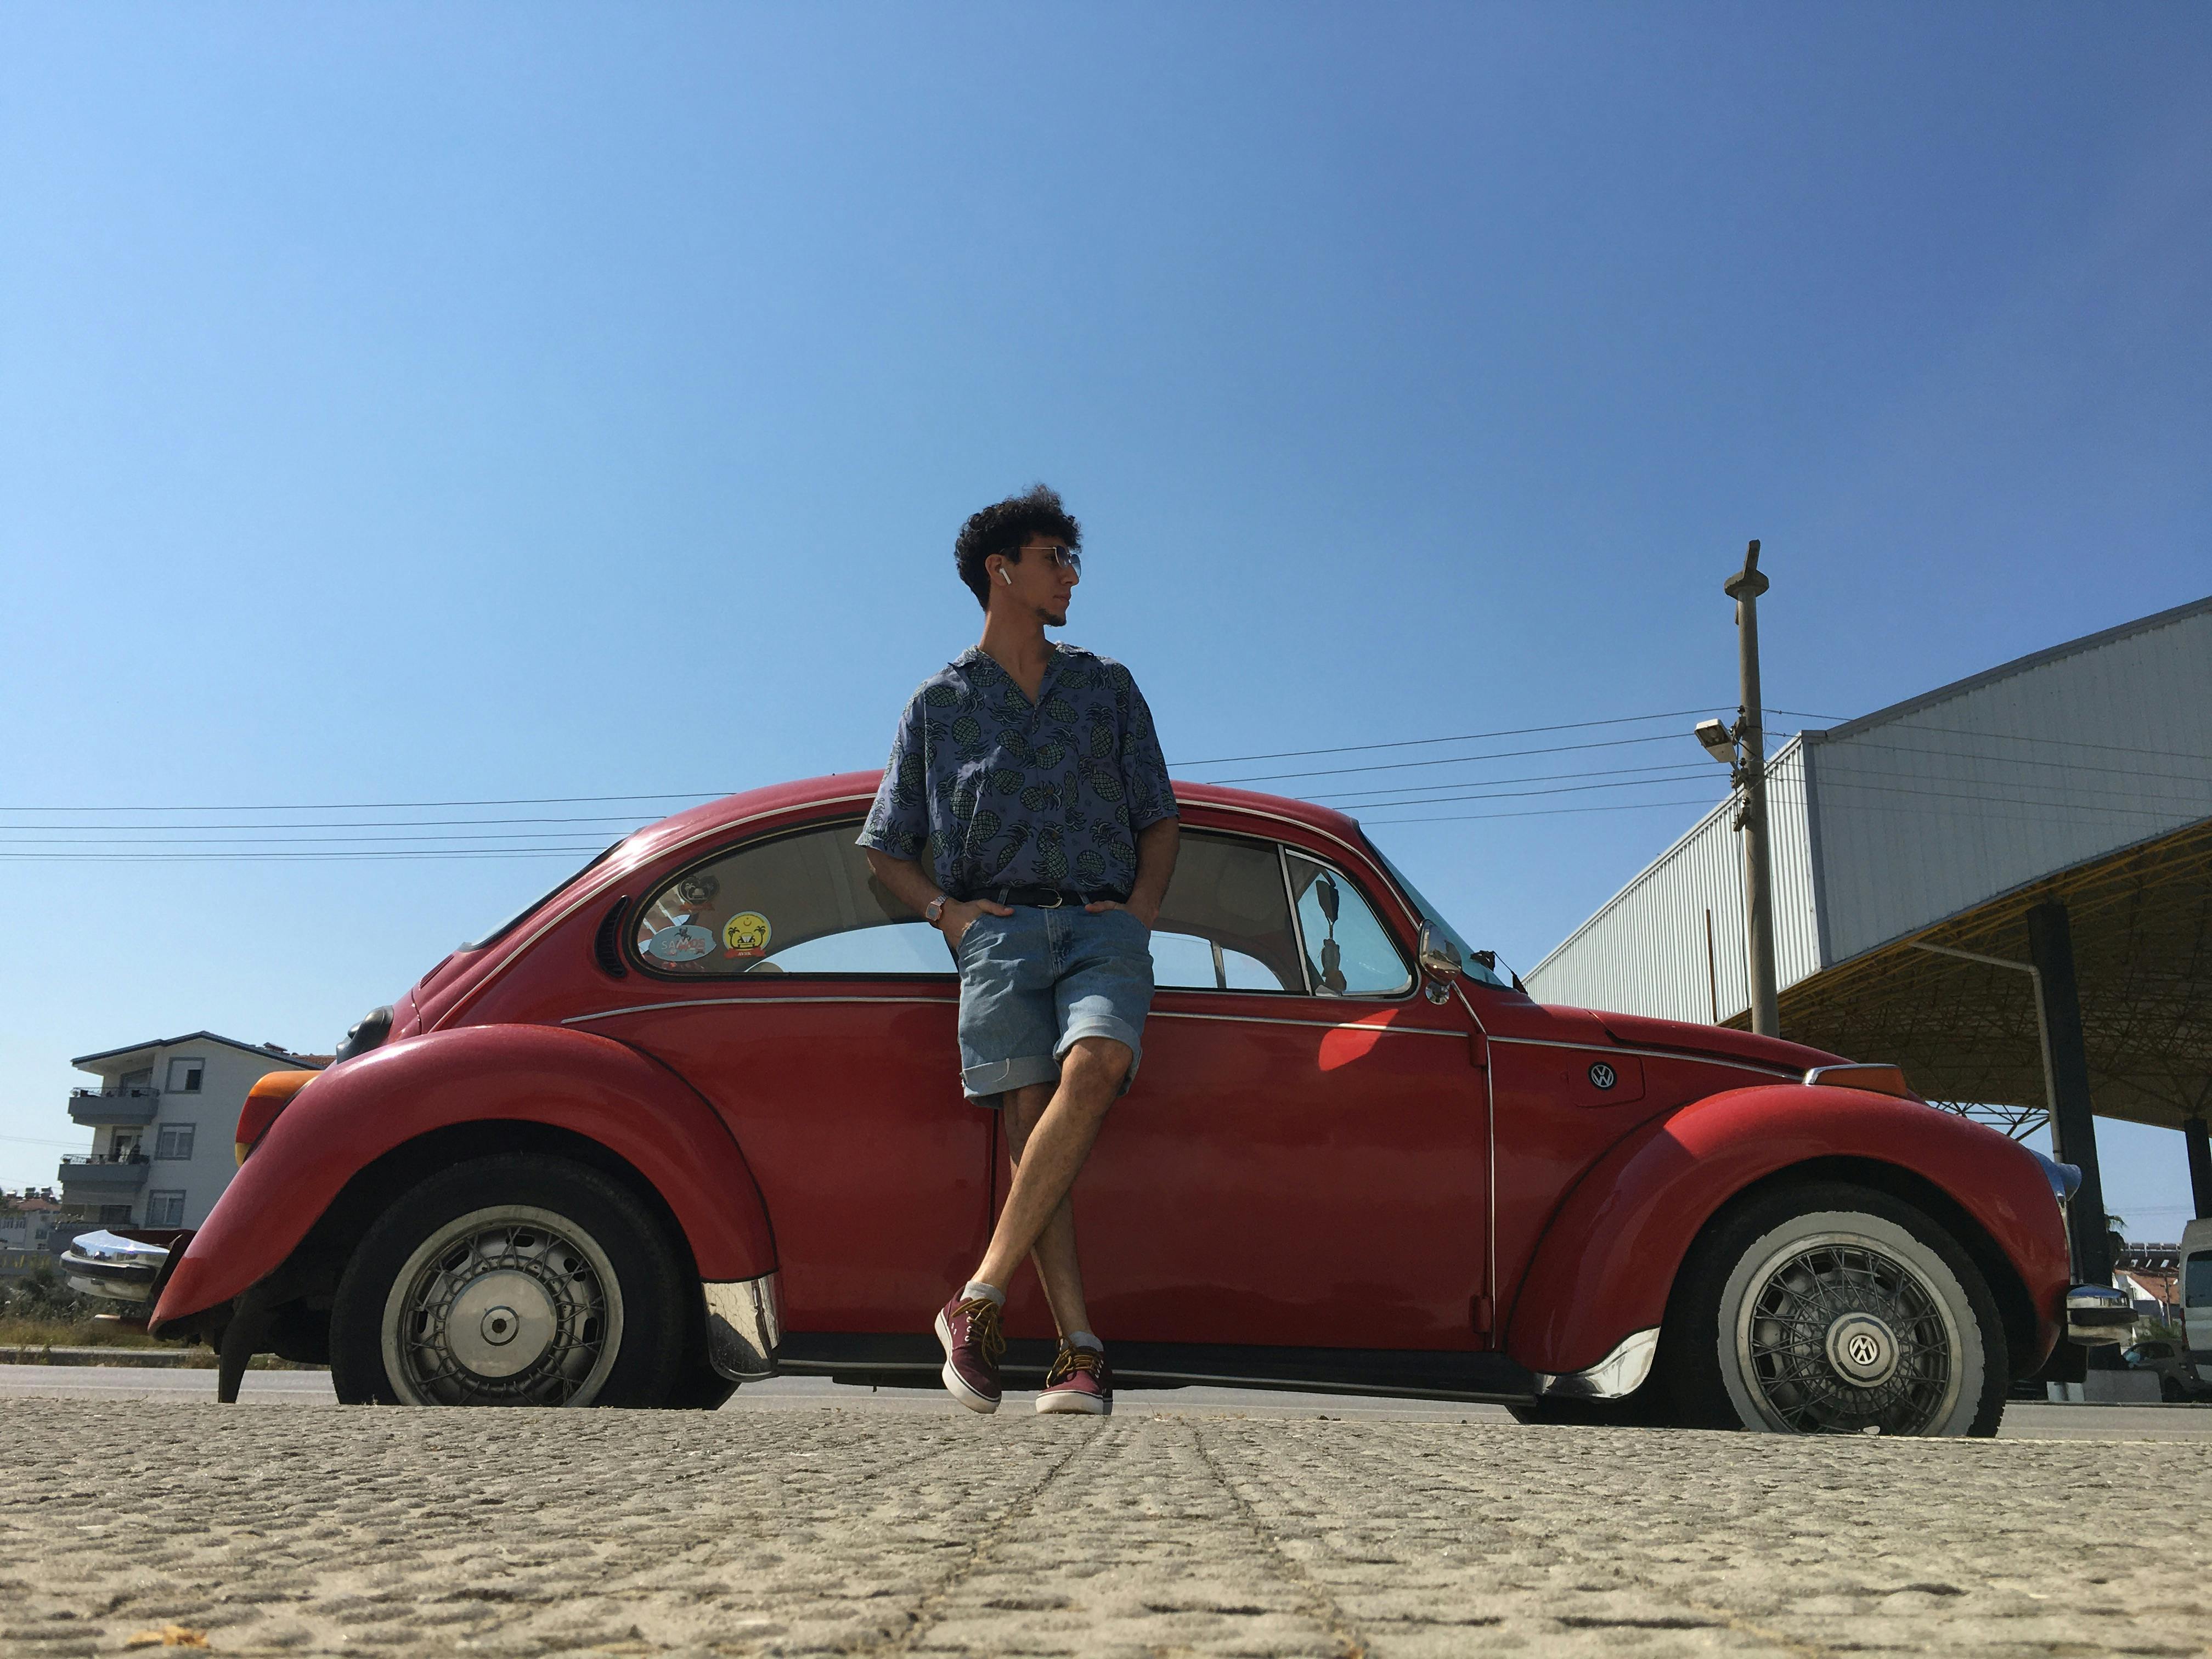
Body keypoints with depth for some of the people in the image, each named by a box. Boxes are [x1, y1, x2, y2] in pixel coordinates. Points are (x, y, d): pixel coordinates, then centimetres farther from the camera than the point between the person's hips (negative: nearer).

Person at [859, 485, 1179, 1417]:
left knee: (1094, 1070, -28)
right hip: (998, 933, 0)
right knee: (1028, 1117, -15)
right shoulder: (939, 702, 17)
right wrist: (946, 910, 2)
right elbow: (884, 848, 20)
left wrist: (1141, 909, 3)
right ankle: (1081, 1354, -14)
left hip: (1103, 928, 1)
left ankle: (979, 1300, -24)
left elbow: (1159, 819, 22)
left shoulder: (1108, 687, 21)